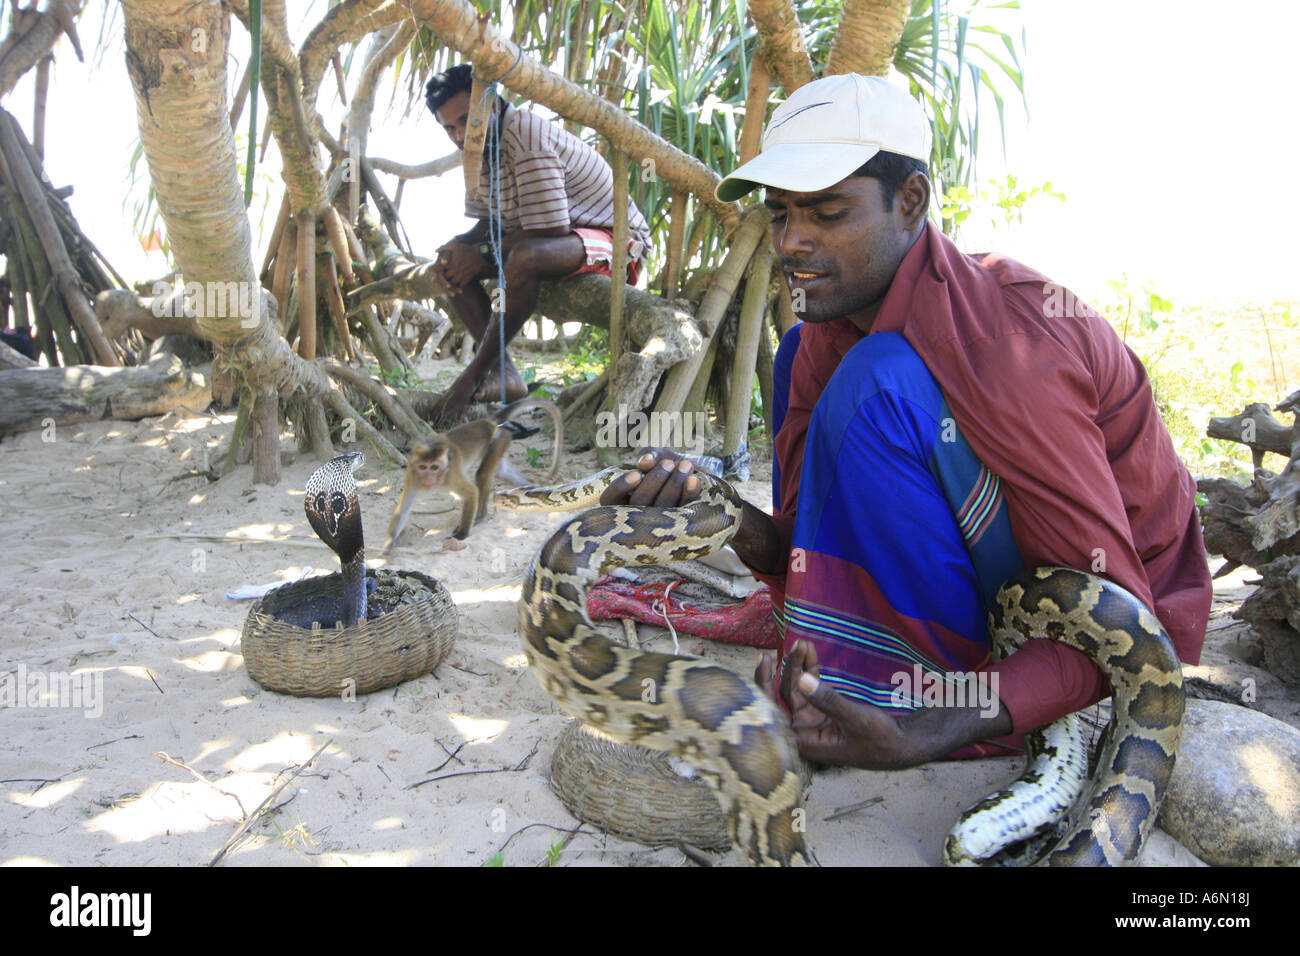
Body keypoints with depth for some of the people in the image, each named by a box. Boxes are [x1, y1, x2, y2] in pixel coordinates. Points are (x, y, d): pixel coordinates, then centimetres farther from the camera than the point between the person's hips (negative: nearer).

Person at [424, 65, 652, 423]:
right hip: (554, 240, 10)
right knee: (450, 263, -1)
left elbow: (550, 228, -27)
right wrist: (459, 247, -10)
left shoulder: (526, 135, -24)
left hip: (614, 237, -10)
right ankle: (504, 375, -14)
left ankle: (474, 375, -25)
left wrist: (484, 253, -20)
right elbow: (490, 221, 11)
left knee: (524, 257, -40)